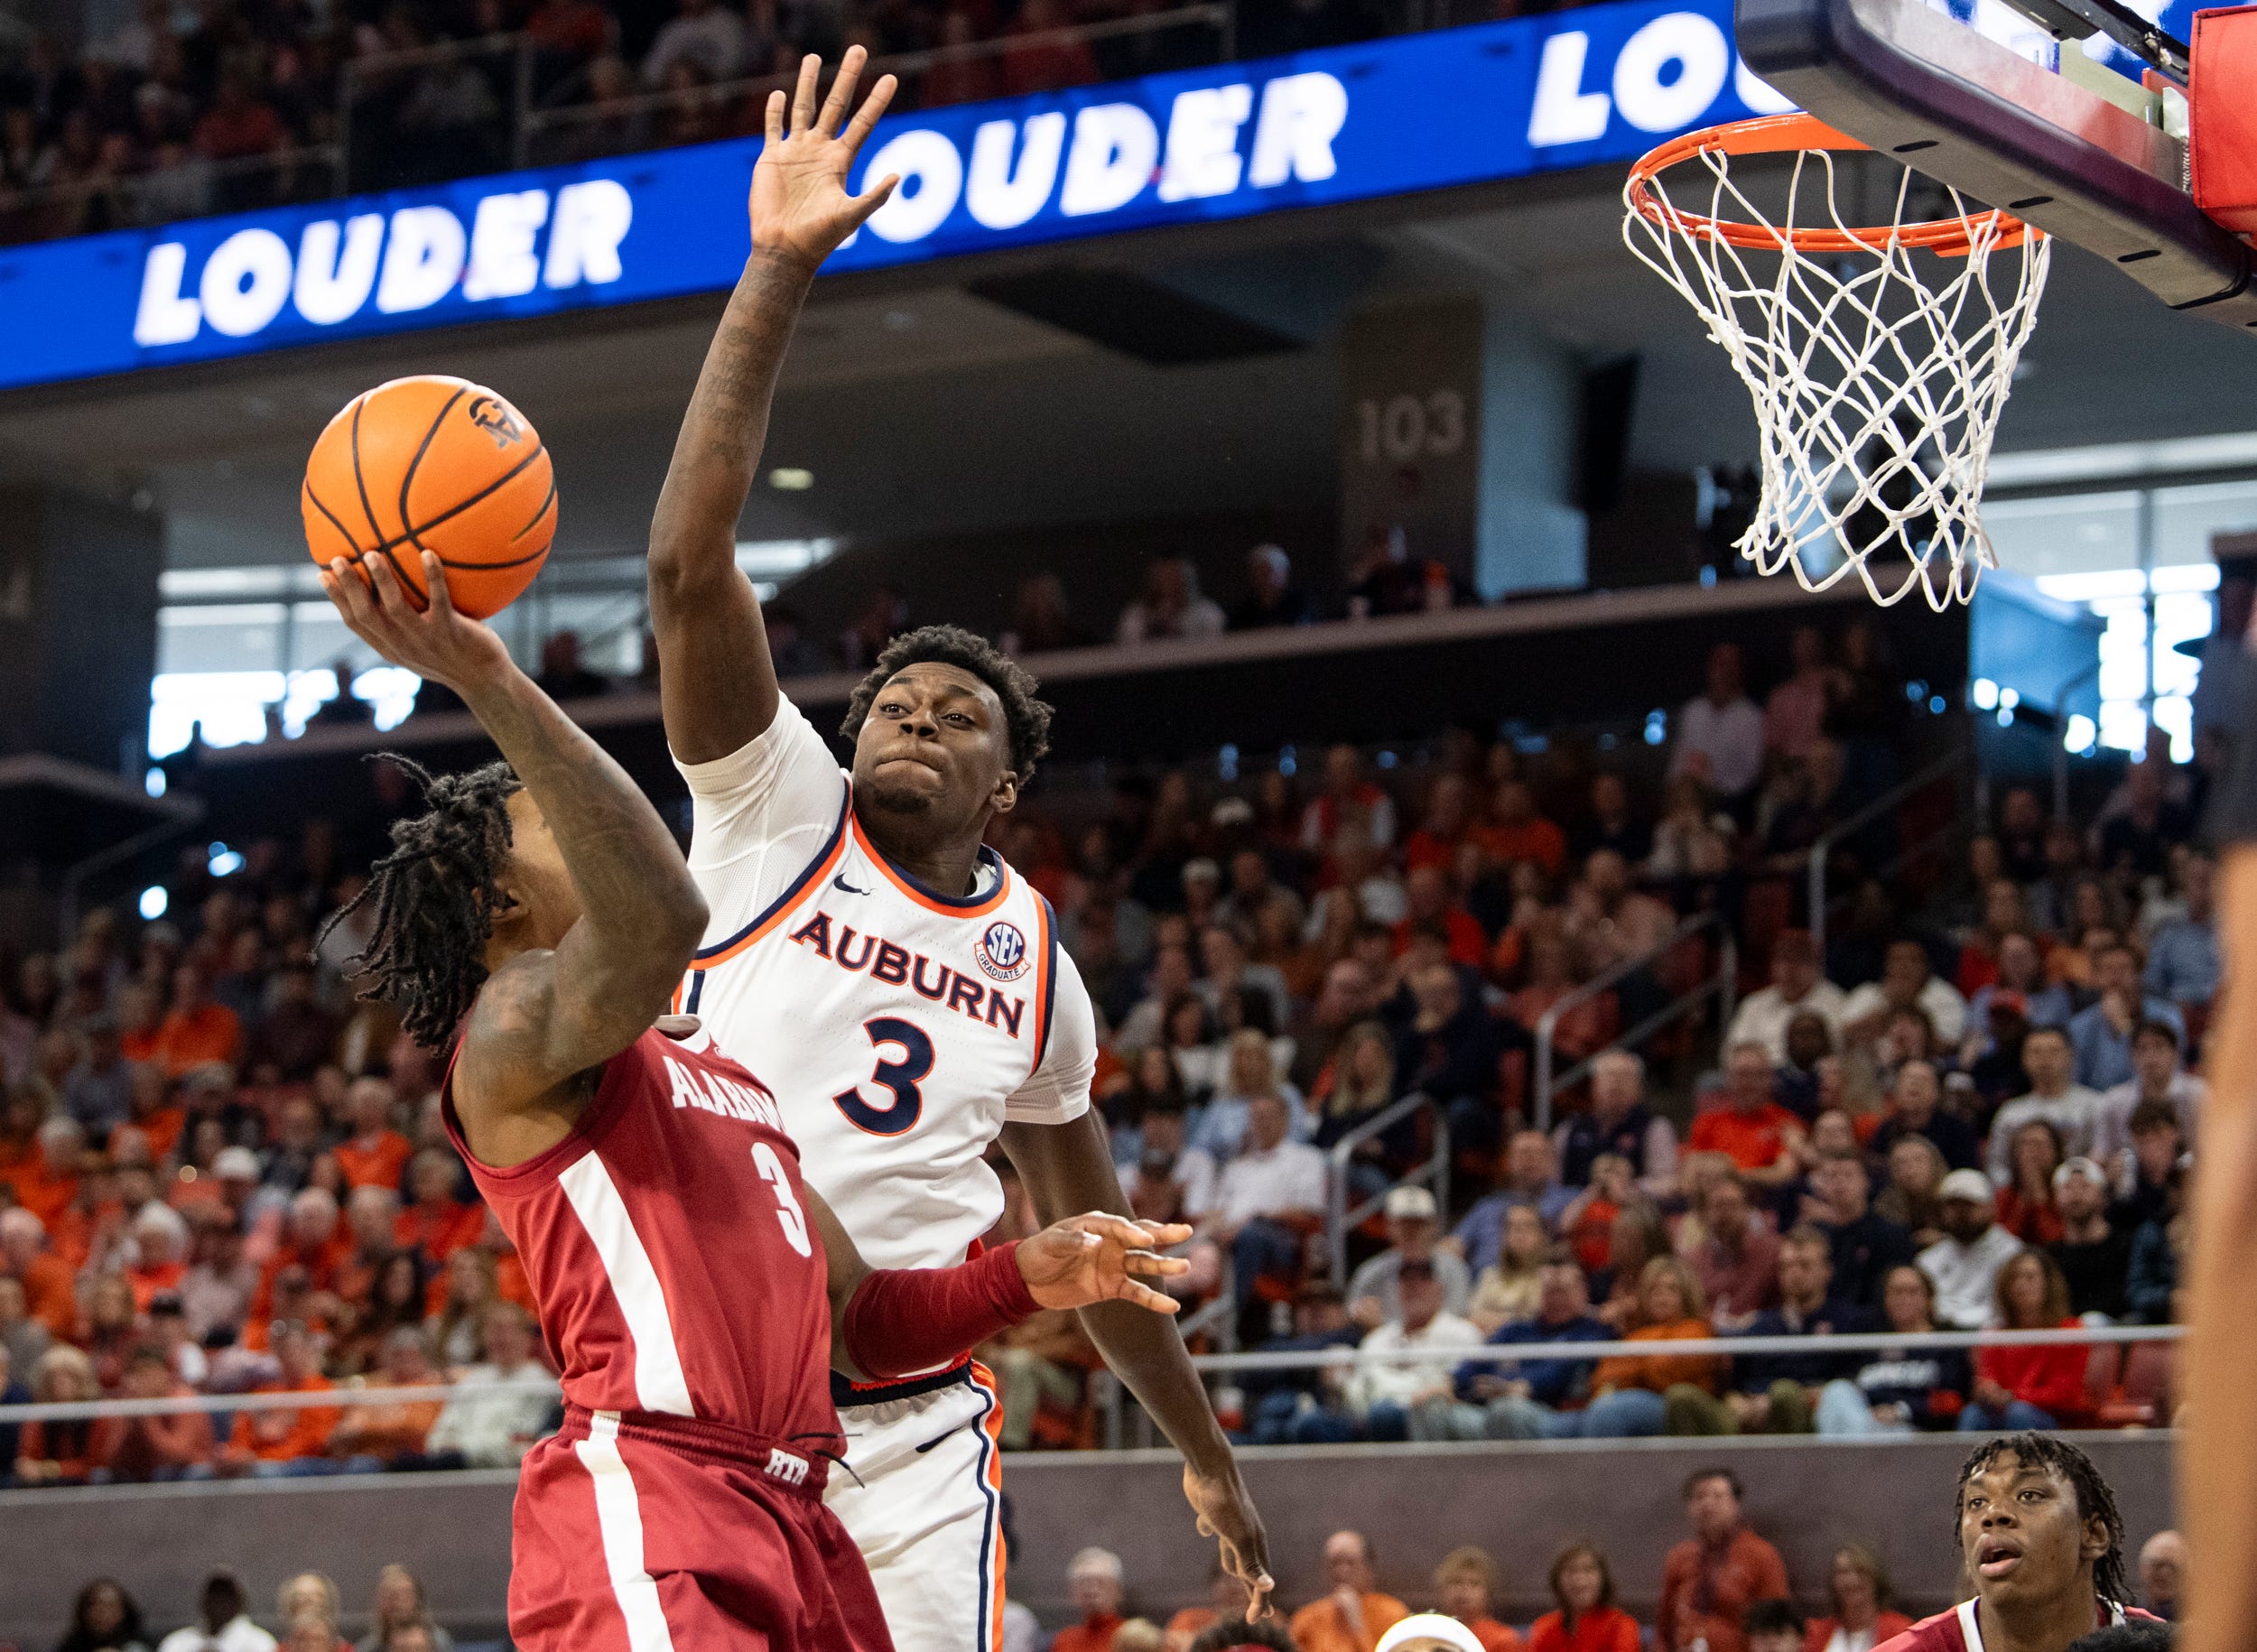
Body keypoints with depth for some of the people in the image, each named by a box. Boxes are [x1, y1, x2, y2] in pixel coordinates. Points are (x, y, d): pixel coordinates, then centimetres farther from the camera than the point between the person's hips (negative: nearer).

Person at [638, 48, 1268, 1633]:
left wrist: (1209, 1456, 27)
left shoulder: (1032, 950, 13)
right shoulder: (777, 810, 1)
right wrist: (779, 276, -20)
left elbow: (1089, 1229, 24)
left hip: (915, 1424, 3)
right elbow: (689, 561, -13)